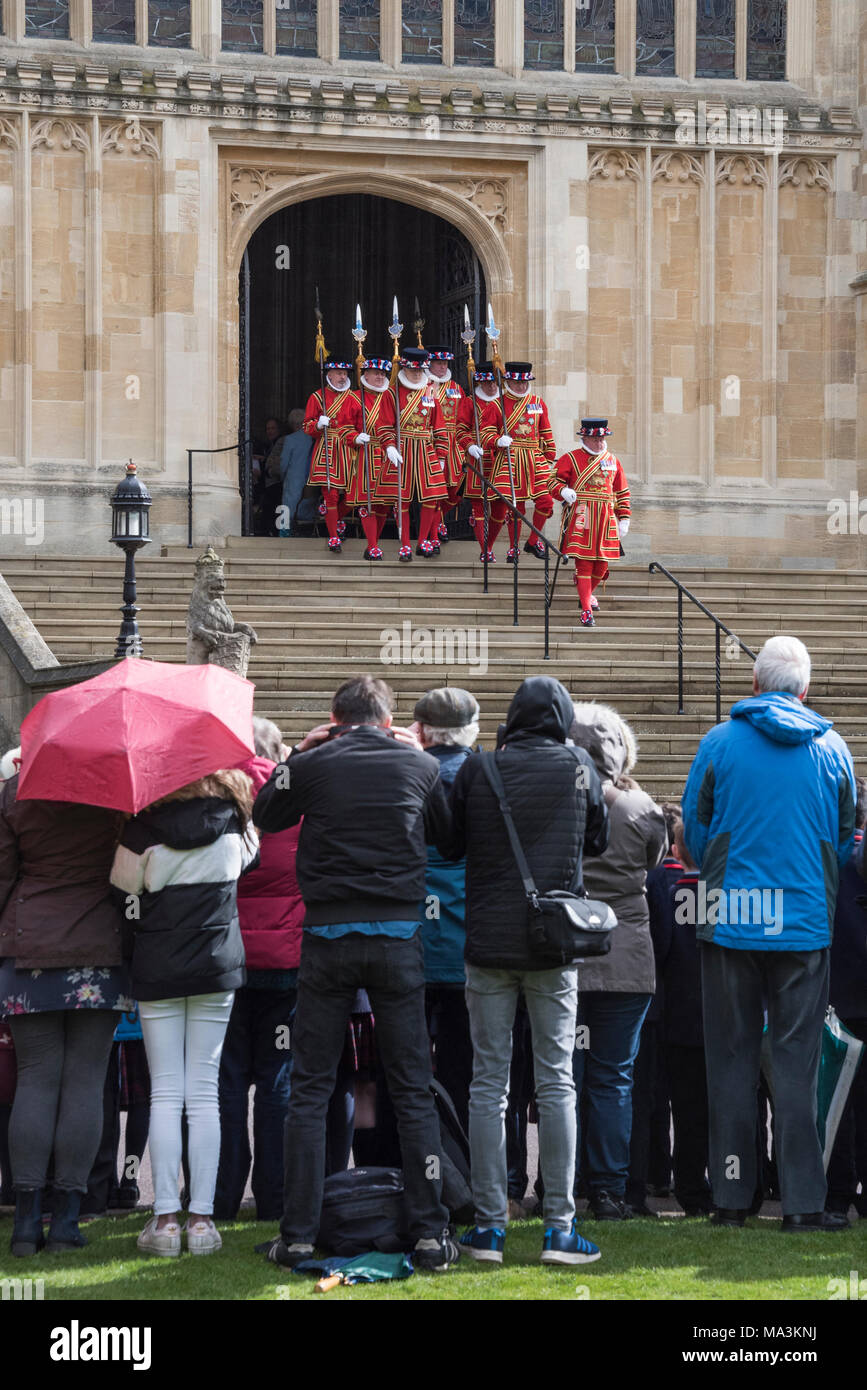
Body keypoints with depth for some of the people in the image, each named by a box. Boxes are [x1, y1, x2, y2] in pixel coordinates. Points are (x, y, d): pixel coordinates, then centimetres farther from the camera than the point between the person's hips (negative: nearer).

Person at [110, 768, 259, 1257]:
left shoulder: (144, 826, -9)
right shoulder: (234, 815, -1)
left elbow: (124, 895, -2)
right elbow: (249, 858, 18)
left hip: (158, 968, -2)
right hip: (219, 961, 2)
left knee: (165, 1092, 2)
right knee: (204, 1092, 3)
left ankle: (165, 1217, -2)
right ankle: (202, 1217, 0)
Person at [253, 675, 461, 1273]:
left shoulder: (312, 764, -1)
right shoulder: (419, 765, 2)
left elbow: (266, 815, 17)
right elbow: (451, 841, 17)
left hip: (327, 936, 0)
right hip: (399, 937, 1)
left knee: (310, 1090, 6)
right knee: (414, 1090, 5)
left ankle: (298, 1235, 4)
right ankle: (430, 1233, 2)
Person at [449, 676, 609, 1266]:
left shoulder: (477, 770, -3)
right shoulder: (578, 767, -2)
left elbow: (454, 845, 8)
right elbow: (598, 840, 12)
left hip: (488, 945, 0)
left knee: (488, 1085, 5)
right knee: (557, 1083, 4)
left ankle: (490, 1223, 5)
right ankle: (560, 1226, 1)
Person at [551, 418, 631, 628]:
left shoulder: (613, 461, 14)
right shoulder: (570, 459, 2)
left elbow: (622, 492, 18)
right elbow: (555, 482, 2)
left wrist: (624, 519, 12)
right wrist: (563, 491, -20)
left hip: (606, 520, 4)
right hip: (580, 519, -4)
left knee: (602, 563, 6)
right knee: (584, 564, -7)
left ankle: (587, 593, 36)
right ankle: (586, 610, -5)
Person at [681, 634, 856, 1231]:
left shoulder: (720, 743, -2)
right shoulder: (832, 748, 3)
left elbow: (695, 829, 6)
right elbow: (845, 840, 12)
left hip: (731, 923, 0)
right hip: (806, 923, 1)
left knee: (732, 1059, 6)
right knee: (797, 1061, 3)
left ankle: (732, 1197, 8)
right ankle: (803, 1199, 1)